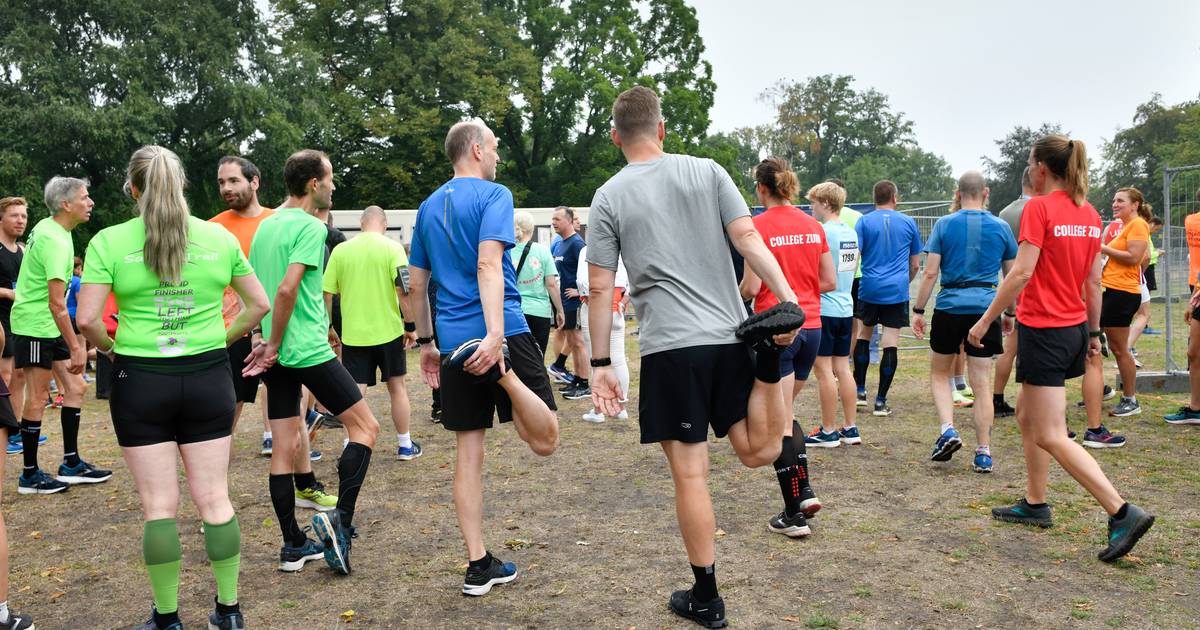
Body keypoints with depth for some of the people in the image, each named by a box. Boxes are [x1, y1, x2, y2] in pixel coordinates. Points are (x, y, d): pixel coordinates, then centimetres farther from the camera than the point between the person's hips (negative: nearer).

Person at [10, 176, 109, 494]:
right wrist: (75, 348, -25)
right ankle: (30, 476, 10)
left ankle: (71, 464, 14)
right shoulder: (56, 242, -23)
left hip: (51, 327, 10)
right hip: (35, 327, -10)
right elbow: (57, 304, -26)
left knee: (75, 388, 8)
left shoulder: (46, 226, 8)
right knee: (38, 399, -1)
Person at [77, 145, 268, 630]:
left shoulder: (109, 242, -5)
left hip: (140, 379, -2)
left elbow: (87, 319, -11)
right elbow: (258, 304, 7)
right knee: (214, 498, 9)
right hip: (208, 377, 2)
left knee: (158, 505, 7)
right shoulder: (219, 238, 2)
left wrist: (109, 347, 7)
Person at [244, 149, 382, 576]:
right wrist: (274, 345, -14)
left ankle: (293, 545, 17)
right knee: (365, 426, 4)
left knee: (285, 447, 10)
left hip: (276, 353, 8)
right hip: (308, 351, -8)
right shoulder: (311, 227, -11)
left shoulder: (266, 225, 15)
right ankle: (341, 518, -6)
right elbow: (287, 289, -22)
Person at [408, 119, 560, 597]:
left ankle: (478, 565, 11)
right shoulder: (493, 195, -3)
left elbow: (416, 285, 20)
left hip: (454, 342, 6)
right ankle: (505, 371, -30)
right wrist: (495, 332, -29)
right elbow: (488, 265, -19)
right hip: (502, 332, -6)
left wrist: (426, 343, 28)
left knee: (468, 453, 8)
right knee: (545, 441, -2)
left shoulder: (428, 207, 17)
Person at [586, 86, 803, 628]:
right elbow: (749, 241, -4)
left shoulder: (609, 198, 2)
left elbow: (600, 288, 0)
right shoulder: (708, 172, 8)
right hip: (730, 336, 3)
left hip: (670, 346, -3)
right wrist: (787, 299, -7)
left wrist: (600, 365, 4)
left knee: (690, 474, 4)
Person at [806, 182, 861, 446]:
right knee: (842, 367, 12)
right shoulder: (851, 233, 11)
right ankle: (850, 428, 16)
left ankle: (828, 432, 5)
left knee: (823, 368, -1)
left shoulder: (822, 232, -15)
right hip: (846, 307, 8)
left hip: (824, 308, -8)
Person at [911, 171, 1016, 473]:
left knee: (939, 373, 16)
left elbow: (930, 273, -6)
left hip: (950, 307, -1)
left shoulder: (944, 225, 0)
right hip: (986, 309, 2)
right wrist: (1009, 312, 23)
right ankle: (983, 453, 7)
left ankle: (948, 429, -3)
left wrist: (918, 310, 1)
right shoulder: (1001, 227, 6)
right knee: (982, 383, 5)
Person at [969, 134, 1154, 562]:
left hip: (1043, 330, -9)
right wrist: (1094, 331, 20)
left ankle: (1123, 513, -10)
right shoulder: (1089, 213, 9)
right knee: (1027, 416, 21)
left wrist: (985, 320, -14)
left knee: (1051, 437, -5)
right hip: (1075, 328, 9)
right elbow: (1094, 281, 13)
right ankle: (1034, 504, 28)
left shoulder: (1039, 208, -14)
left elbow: (1021, 273, -20)